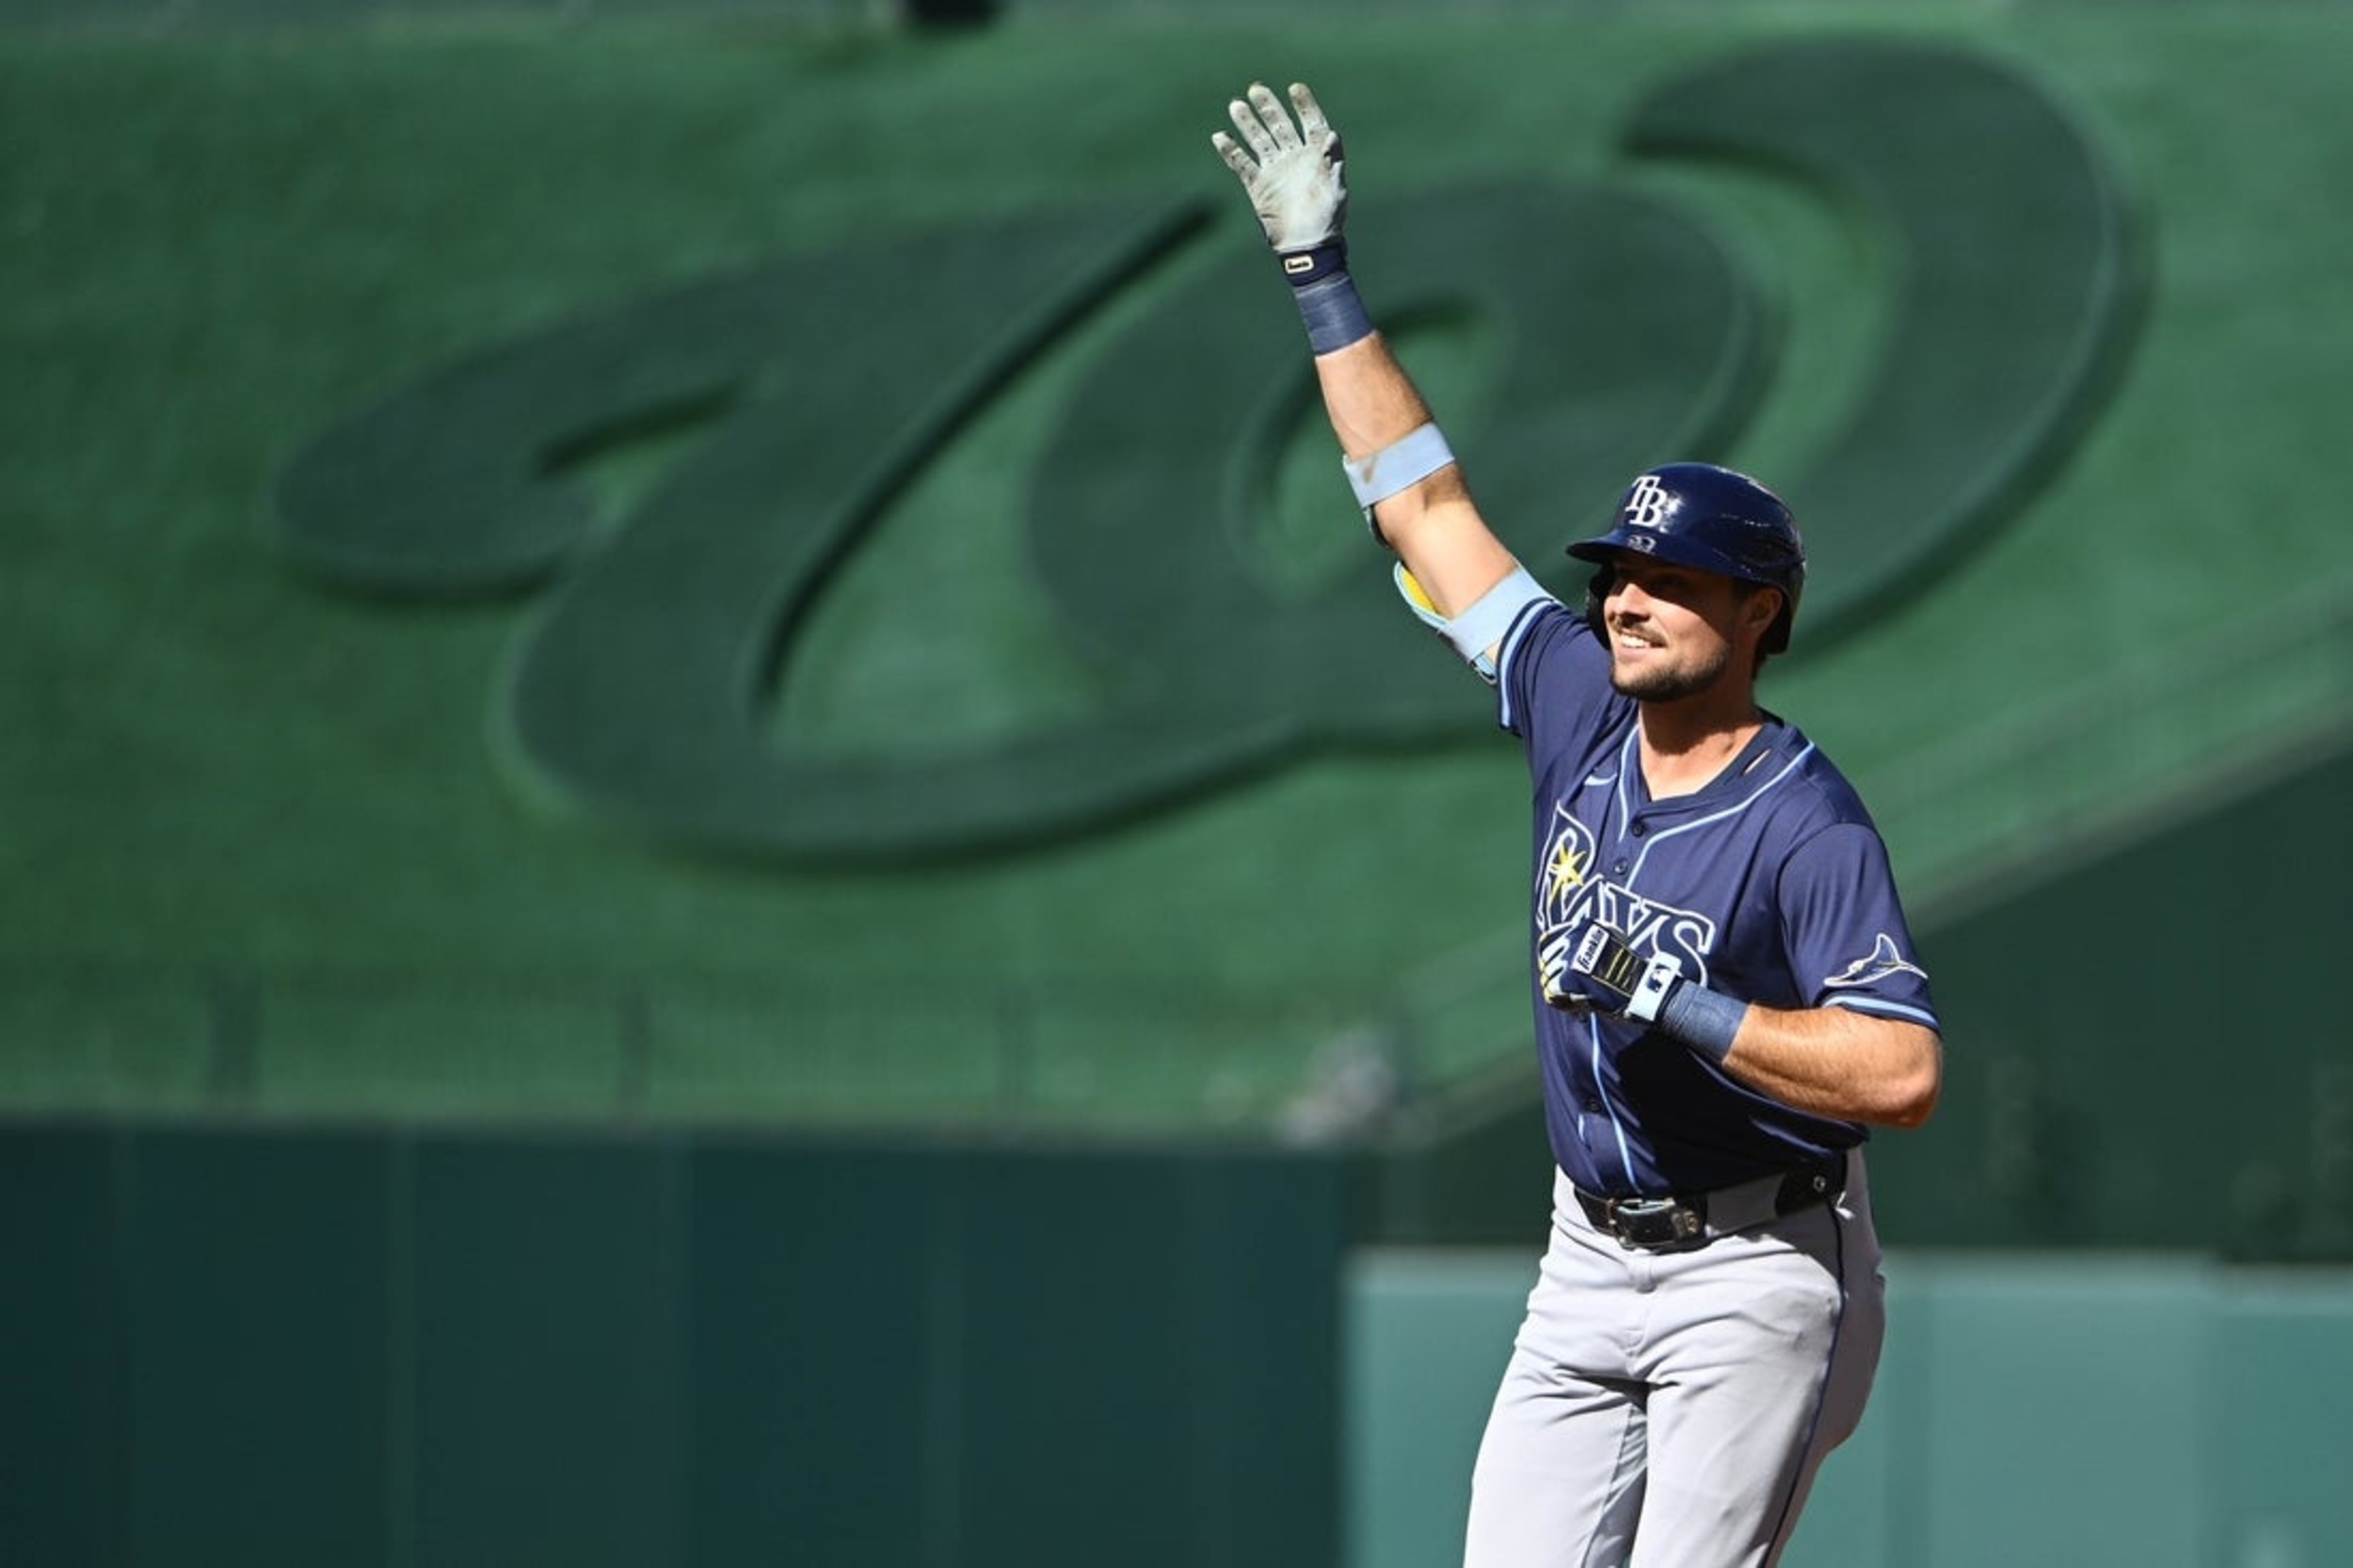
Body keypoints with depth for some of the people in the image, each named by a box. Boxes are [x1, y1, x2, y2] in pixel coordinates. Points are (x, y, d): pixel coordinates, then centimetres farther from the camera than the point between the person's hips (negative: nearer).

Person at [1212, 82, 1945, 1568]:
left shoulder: (1806, 822, -16)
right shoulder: (1585, 714, 4)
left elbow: (1904, 1072, -26)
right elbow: (1426, 504, 13)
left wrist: (1677, 1001, -26)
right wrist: (1322, 273, 14)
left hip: (1754, 1276, -7)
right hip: (1589, 1265, 7)